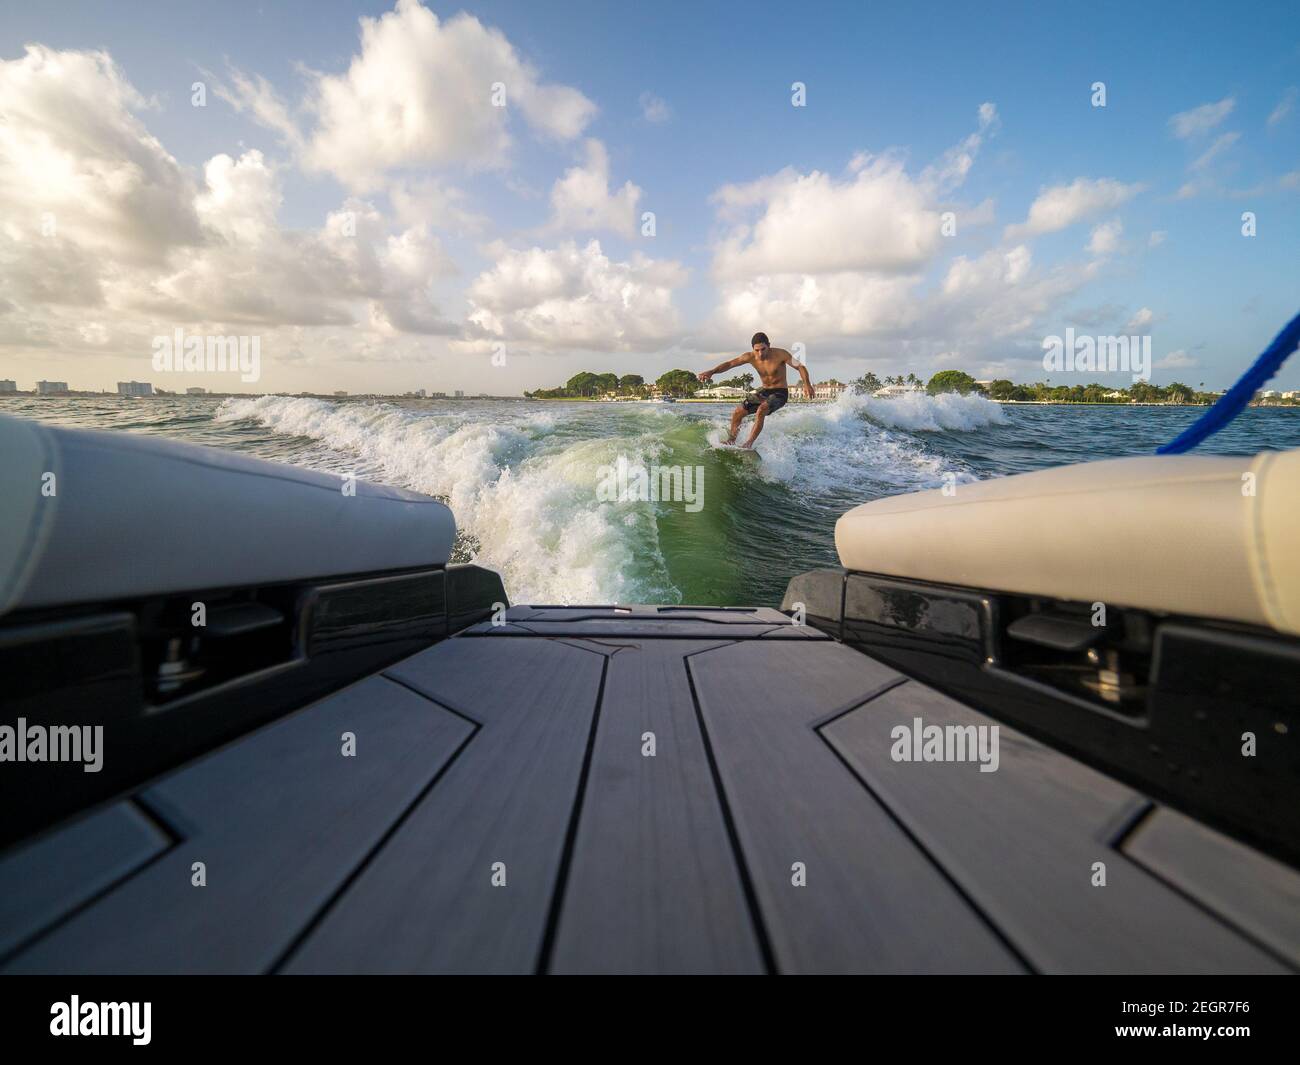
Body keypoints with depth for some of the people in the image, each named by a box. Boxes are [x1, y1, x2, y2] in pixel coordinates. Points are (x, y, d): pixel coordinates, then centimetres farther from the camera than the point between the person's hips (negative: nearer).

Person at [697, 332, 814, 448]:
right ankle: (731, 440, 16)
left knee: (761, 410, -33)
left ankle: (749, 443, -29)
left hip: (780, 392, -5)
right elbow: (730, 363, -11)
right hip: (764, 391, 5)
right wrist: (711, 372, -26)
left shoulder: (780, 354, -19)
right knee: (737, 412, -2)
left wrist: (807, 384, -32)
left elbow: (800, 366, -15)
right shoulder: (750, 357, -9)